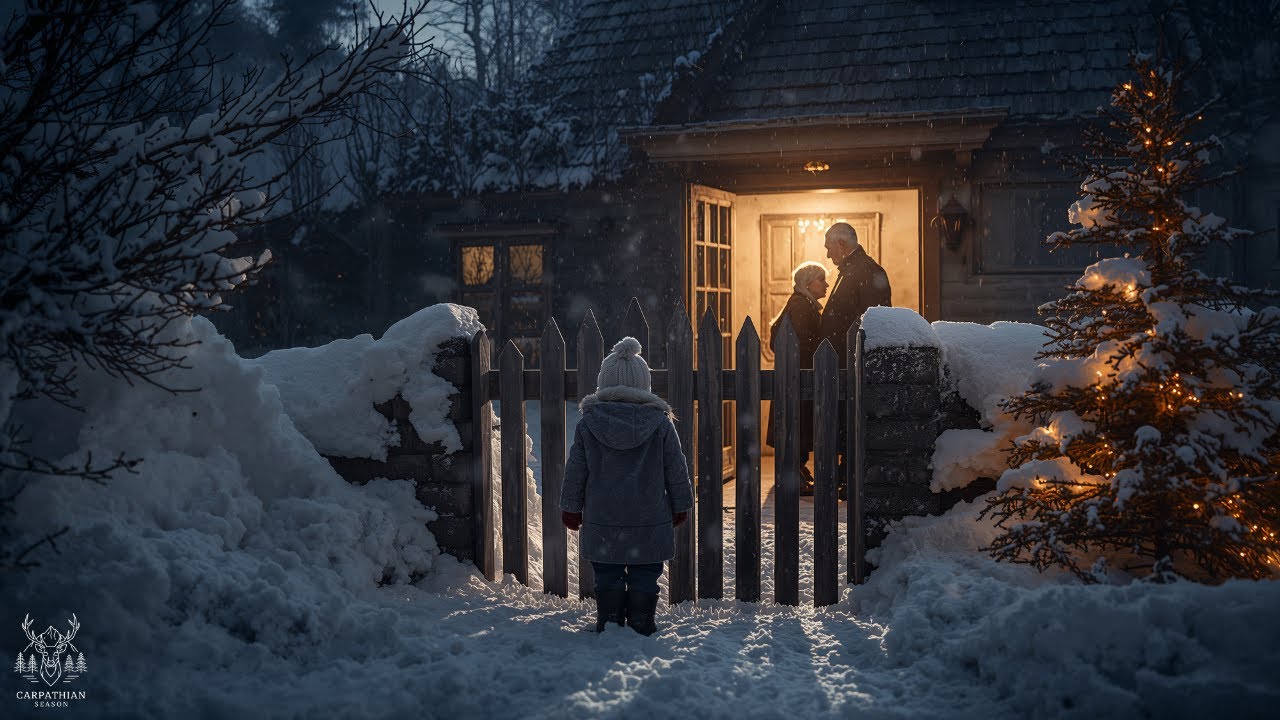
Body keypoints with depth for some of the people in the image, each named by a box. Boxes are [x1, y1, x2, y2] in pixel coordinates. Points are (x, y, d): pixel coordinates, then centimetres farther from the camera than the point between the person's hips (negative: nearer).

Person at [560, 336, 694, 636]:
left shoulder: (588, 422, -5)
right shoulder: (660, 422, -6)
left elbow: (575, 471, 1)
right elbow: (676, 469, 1)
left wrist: (570, 507, 12)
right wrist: (680, 505, 14)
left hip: (602, 520, 1)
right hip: (649, 521, -1)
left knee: (607, 577, 12)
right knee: (644, 578, 9)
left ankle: (609, 626, 17)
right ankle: (642, 628, 13)